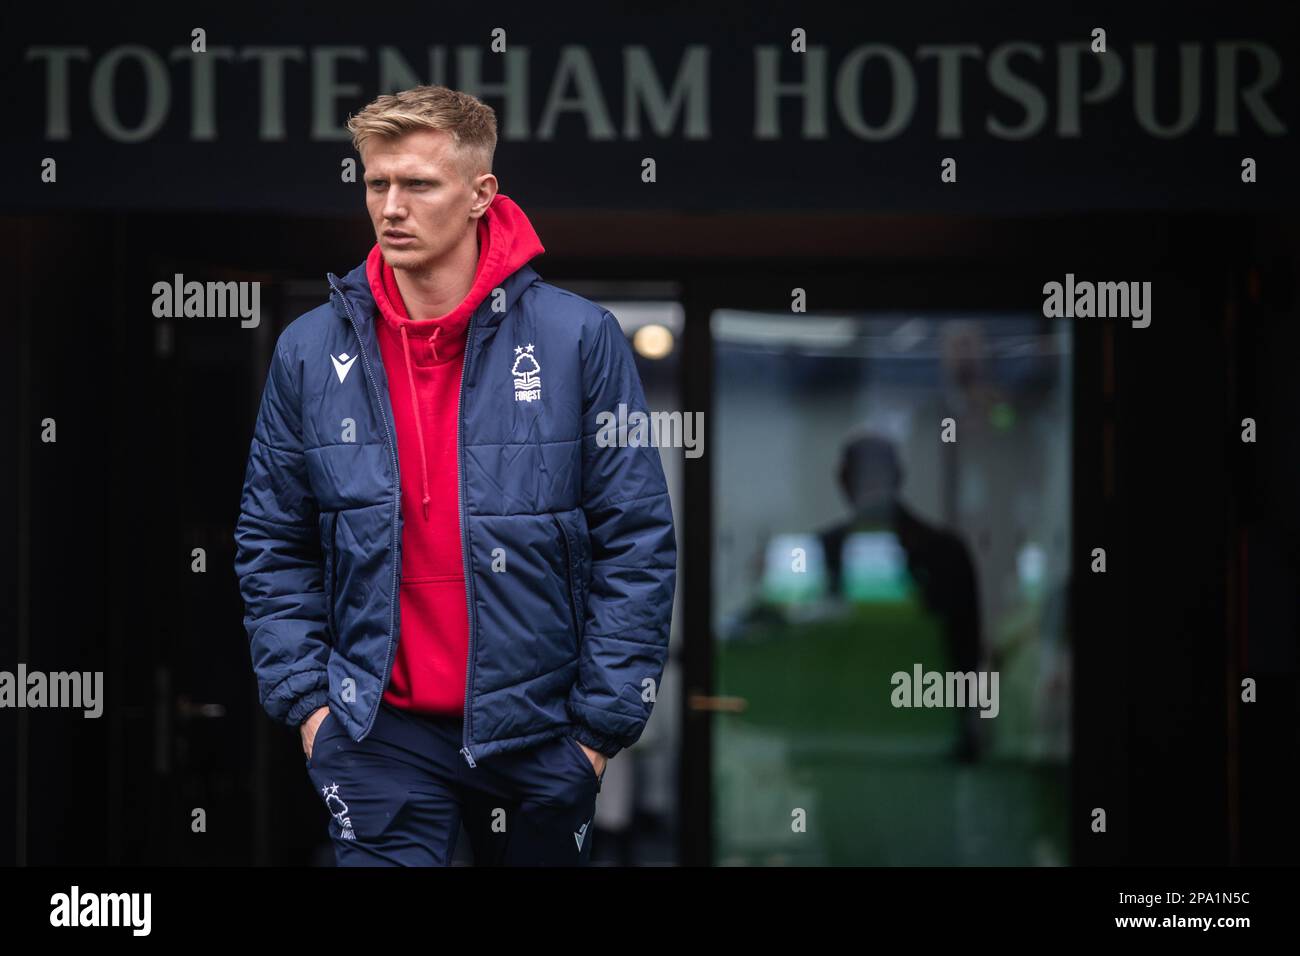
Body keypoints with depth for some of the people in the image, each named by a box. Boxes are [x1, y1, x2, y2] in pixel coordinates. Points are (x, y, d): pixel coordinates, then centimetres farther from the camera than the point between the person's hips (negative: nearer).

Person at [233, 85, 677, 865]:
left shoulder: (580, 339, -6)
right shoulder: (311, 351, 2)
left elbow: (637, 541, -5)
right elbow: (273, 546, 9)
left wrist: (605, 720, -8)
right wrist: (304, 695, 0)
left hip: (539, 733, -1)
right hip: (380, 740, 1)